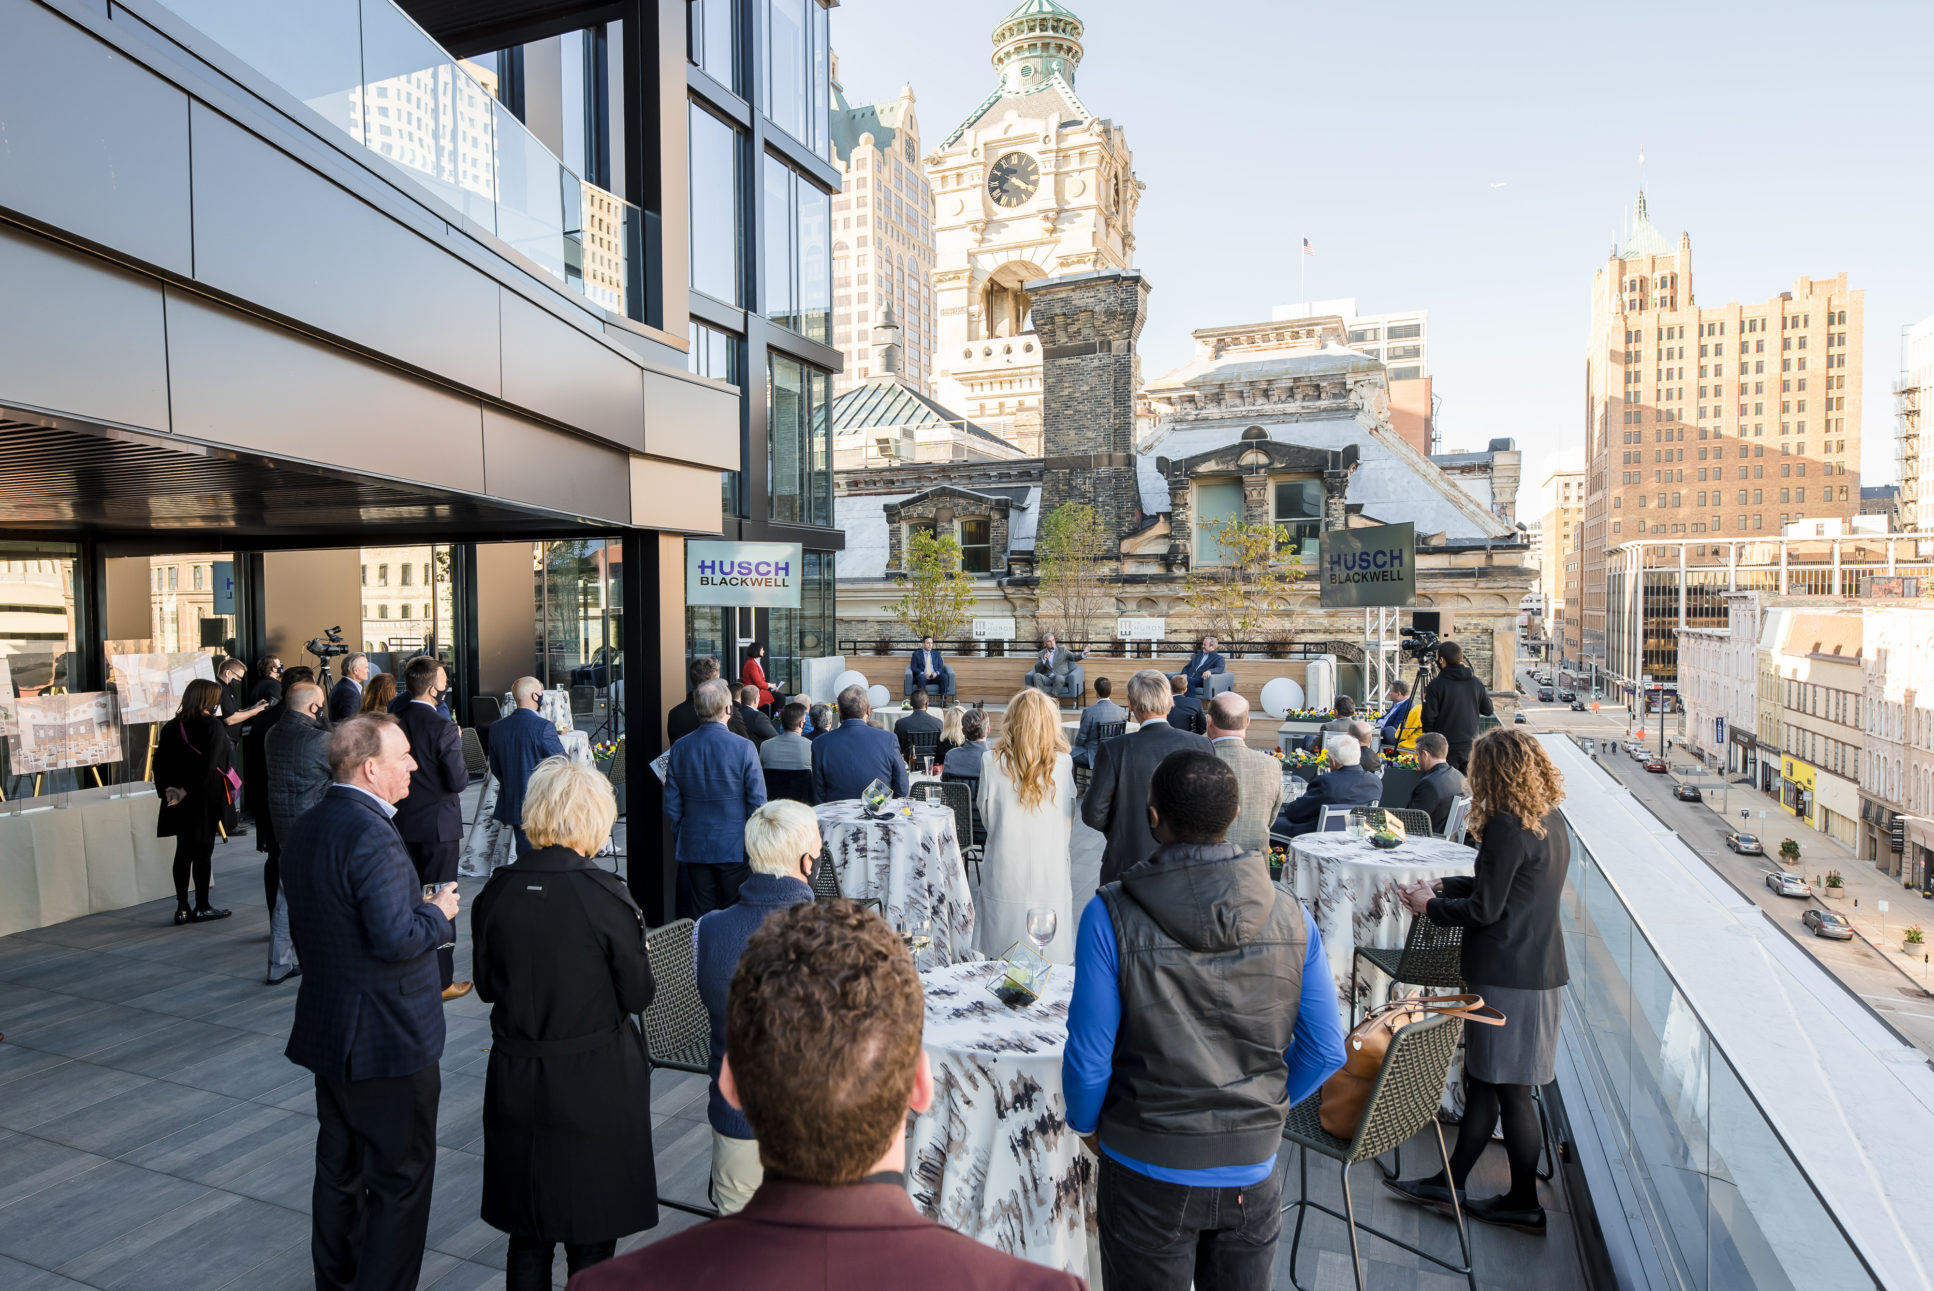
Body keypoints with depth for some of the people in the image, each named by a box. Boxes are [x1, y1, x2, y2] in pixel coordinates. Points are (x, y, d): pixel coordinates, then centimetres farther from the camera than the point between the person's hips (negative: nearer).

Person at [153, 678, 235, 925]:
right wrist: (187, 790, -12)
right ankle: (202, 908, 7)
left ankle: (182, 908, 14)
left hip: (177, 800, 6)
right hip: (204, 799, -6)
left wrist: (167, 789, 0)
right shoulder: (213, 726, -12)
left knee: (183, 851, 12)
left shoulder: (171, 727, 7)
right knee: (203, 851, 2)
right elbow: (210, 765, -19)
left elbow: (159, 763, 4)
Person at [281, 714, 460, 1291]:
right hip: (389, 1041, -10)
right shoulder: (371, 836, -25)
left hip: (330, 1031, 10)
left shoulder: (307, 826, 5)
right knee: (400, 1179, 6)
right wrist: (438, 912, -12)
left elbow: (317, 923, 13)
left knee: (340, 1169, 22)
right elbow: (396, 939, -29)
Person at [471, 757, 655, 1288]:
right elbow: (638, 995, -10)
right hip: (594, 1085, -4)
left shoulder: (496, 892, -7)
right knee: (591, 1238, 12)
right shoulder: (605, 895, -19)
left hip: (515, 1080, 4)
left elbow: (485, 985, 5)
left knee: (527, 1231, 20)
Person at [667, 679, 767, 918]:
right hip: (735, 847, -3)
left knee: (701, 917, 11)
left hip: (694, 847, 4)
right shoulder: (743, 748, -14)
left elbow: (672, 806, 3)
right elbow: (757, 802, -11)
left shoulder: (680, 748, -2)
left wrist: (680, 839, 17)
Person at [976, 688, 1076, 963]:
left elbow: (985, 816, 5)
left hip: (1005, 870, 0)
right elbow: (1068, 824, 4)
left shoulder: (992, 762, -7)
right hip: (1050, 871, 0)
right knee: (1048, 972, 9)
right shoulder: (1063, 763, -6)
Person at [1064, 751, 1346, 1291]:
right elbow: (1325, 1051, -1)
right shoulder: (1291, 917, -9)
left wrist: (1086, 1124, 5)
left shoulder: (1111, 916, -19)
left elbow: (1089, 1056, -15)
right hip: (1252, 1169, 3)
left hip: (1149, 1172, -2)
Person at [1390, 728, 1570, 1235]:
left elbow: (1484, 909, -18)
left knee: (1510, 1089, 5)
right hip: (1539, 968, 9)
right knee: (1482, 1080, 16)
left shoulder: (1507, 826, -21)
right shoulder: (1551, 820, 8)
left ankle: (1524, 1202, 20)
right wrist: (1445, 887, 15)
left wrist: (1429, 905, -4)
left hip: (1509, 976, -9)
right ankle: (1450, 1181, 26)